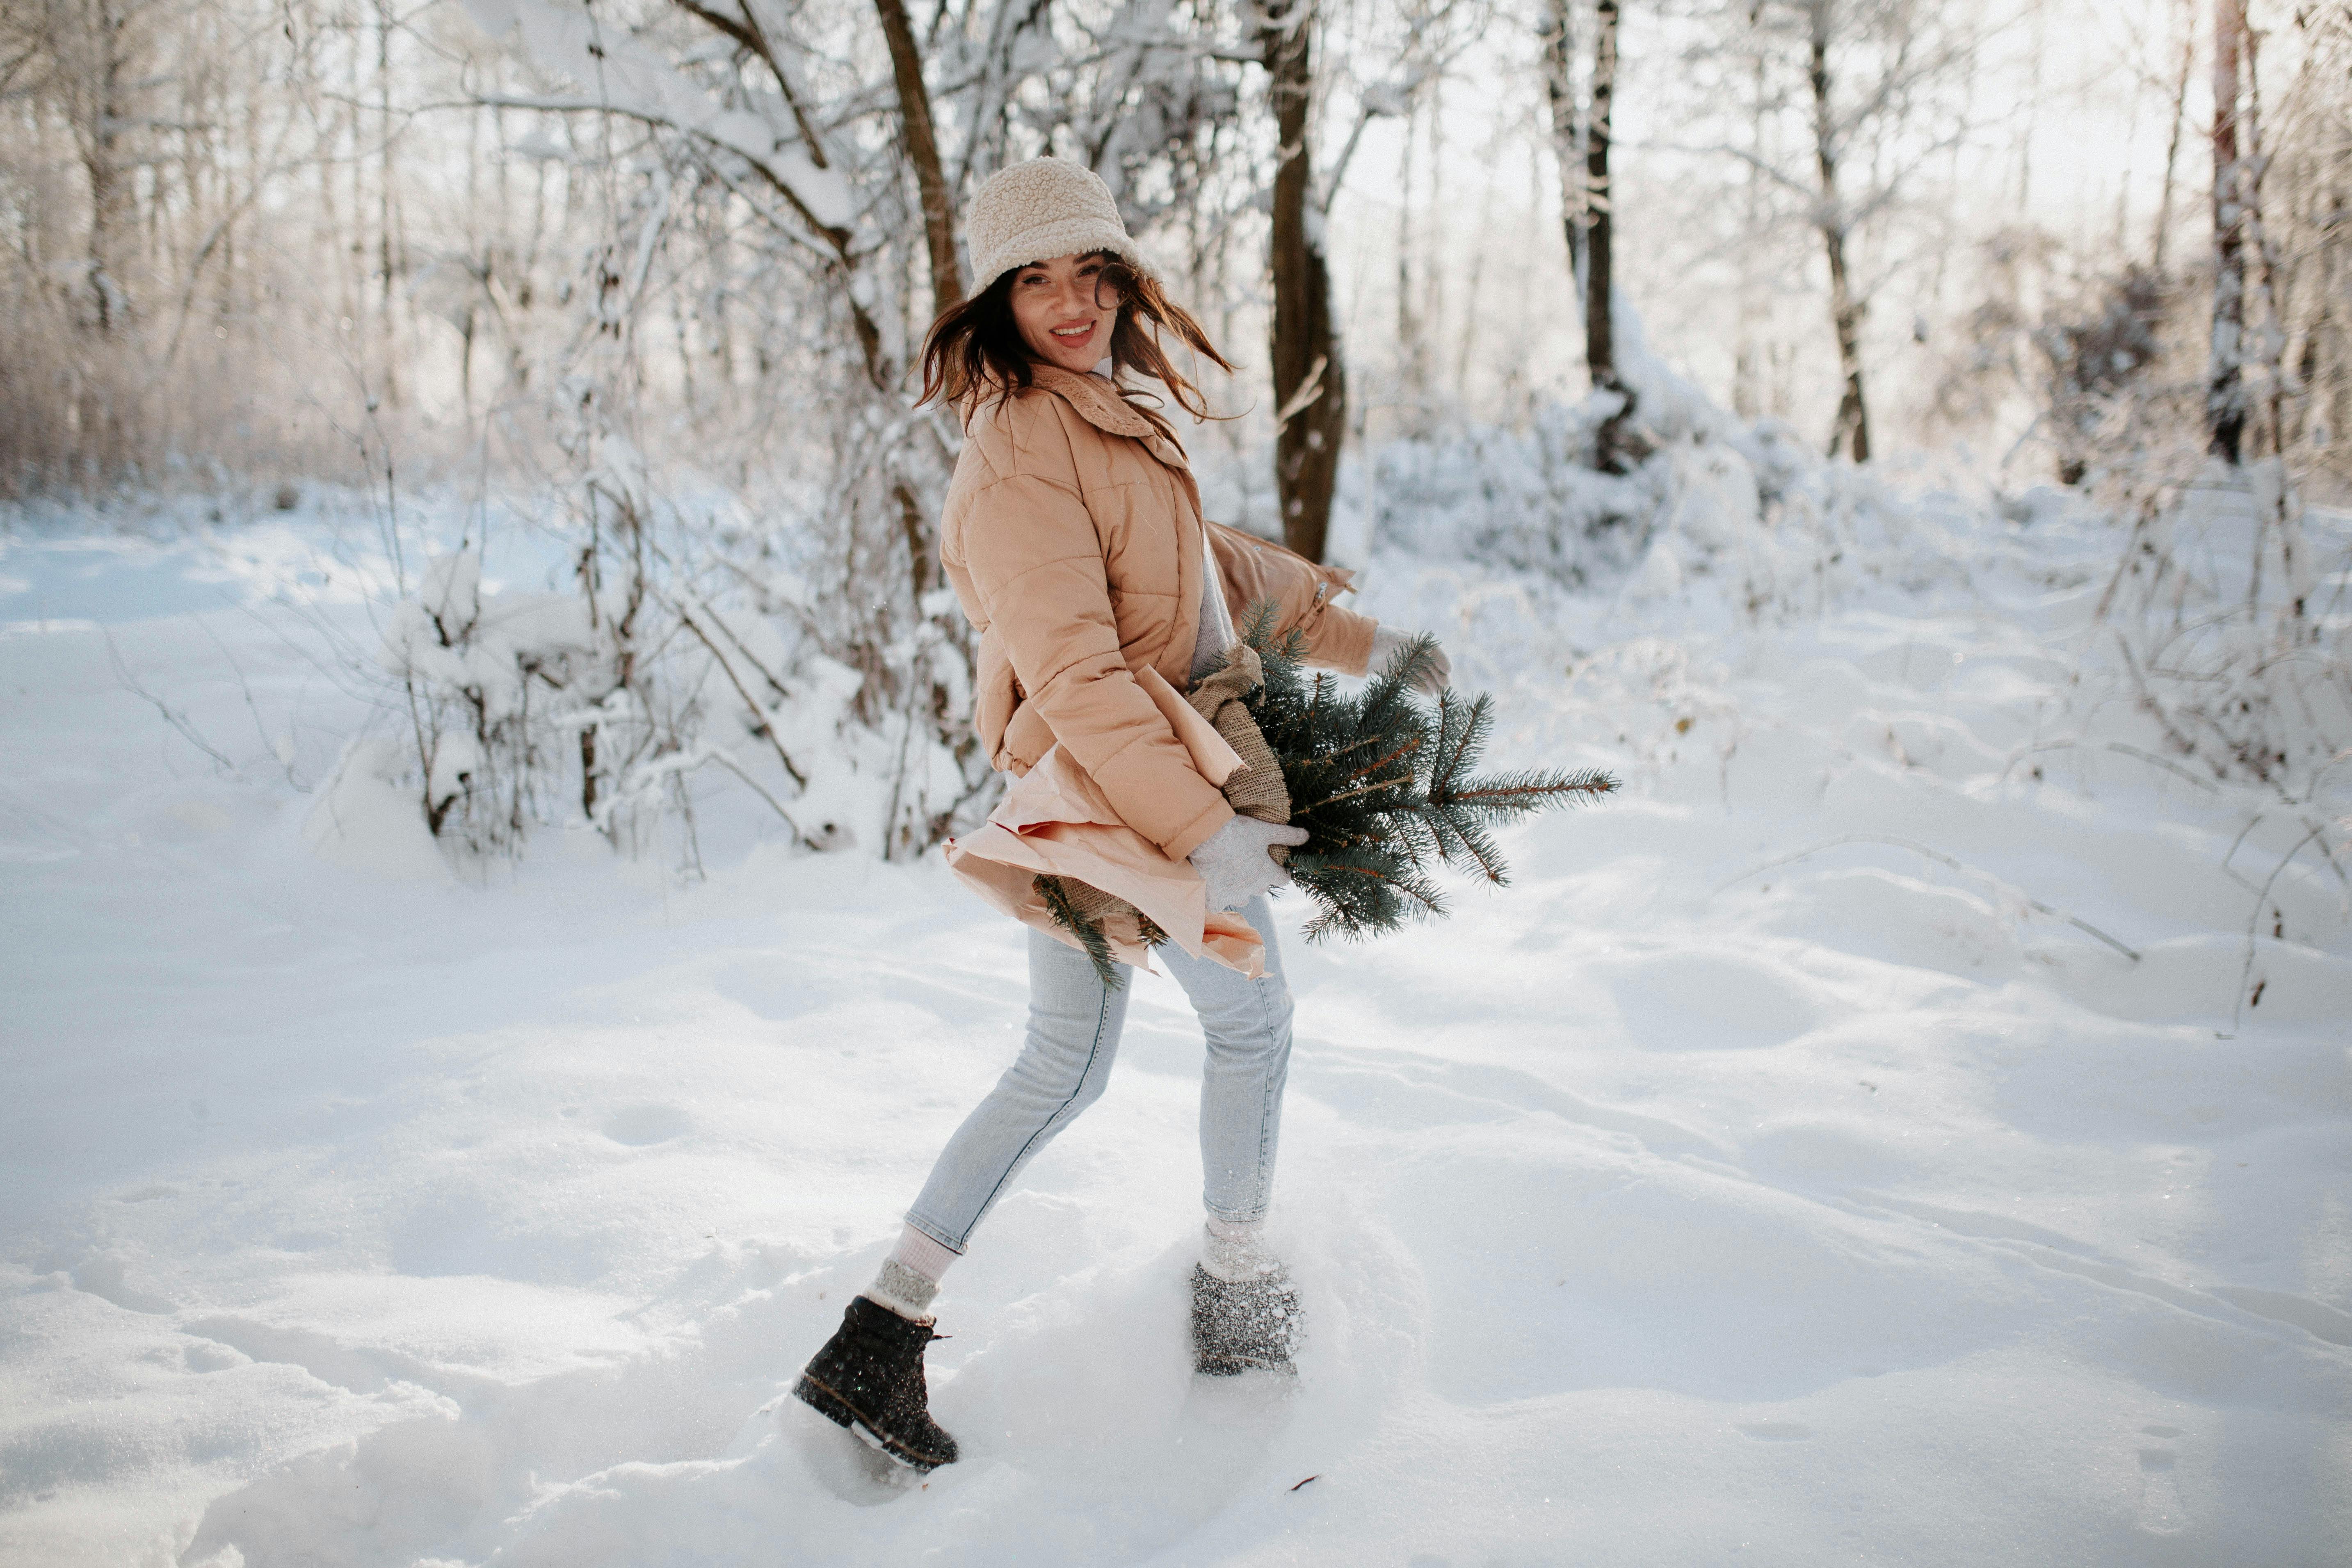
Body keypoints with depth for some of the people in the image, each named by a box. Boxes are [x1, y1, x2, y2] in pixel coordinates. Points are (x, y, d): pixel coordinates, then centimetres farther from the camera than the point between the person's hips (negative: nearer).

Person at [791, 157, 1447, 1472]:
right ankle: (1239, 1301, 31)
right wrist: (1204, 826, -31)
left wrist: (1358, 637, 25)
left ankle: (880, 1338, 13)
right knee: (1251, 1020, 12)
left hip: (1082, 795, 9)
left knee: (1064, 1067, 14)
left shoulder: (1104, 417, 11)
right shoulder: (1023, 453, -20)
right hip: (1119, 788, -9)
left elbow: (1205, 560, 23)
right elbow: (1075, 673, -28)